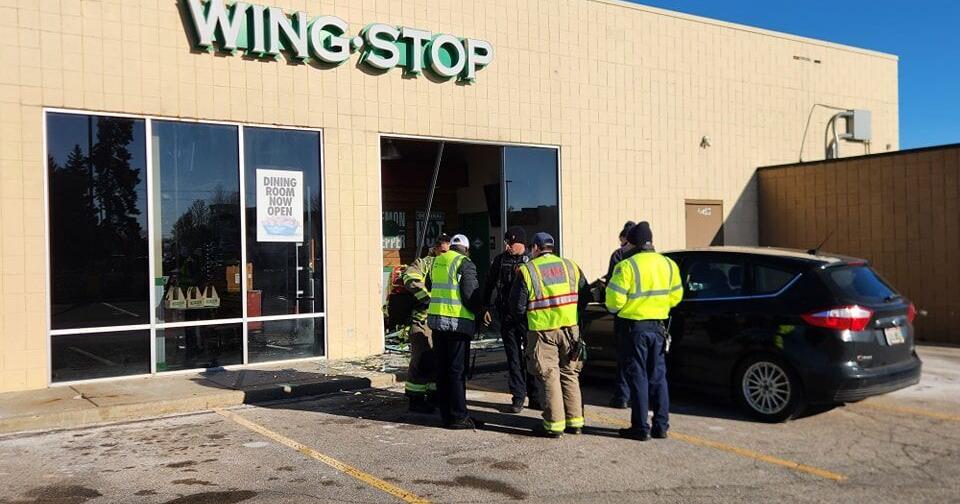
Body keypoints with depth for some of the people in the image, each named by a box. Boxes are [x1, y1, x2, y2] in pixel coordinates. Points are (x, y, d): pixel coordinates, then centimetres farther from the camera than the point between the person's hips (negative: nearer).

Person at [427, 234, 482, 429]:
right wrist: (479, 312, 3)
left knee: (442, 369, 12)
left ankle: (446, 414, 18)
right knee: (457, 370, -2)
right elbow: (471, 295, -13)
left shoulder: (436, 262, 13)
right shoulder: (465, 264, -8)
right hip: (458, 322, -6)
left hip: (436, 319, 6)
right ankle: (457, 417, 0)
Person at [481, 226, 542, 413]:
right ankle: (518, 396, 13)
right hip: (507, 315, 2)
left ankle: (535, 396, 15)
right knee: (513, 357, 5)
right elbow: (489, 284, 15)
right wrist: (486, 308, 11)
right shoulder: (500, 260, 6)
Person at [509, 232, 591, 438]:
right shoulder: (571, 266, 7)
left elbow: (518, 306, -4)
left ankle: (554, 424, 5)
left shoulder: (527, 270, -4)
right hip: (570, 328, 4)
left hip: (542, 330, -3)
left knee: (549, 376, 3)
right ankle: (575, 421, 19)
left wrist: (528, 314, 16)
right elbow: (585, 297, 8)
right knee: (570, 374, 14)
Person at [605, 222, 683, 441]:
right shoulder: (668, 264, 4)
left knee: (638, 377, 2)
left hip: (635, 327, -5)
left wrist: (613, 308, 6)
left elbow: (615, 300, -16)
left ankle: (641, 428, 6)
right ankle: (661, 425, 17)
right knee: (658, 376, 13)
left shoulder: (627, 266, -15)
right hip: (658, 326, 5)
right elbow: (675, 296, 11)